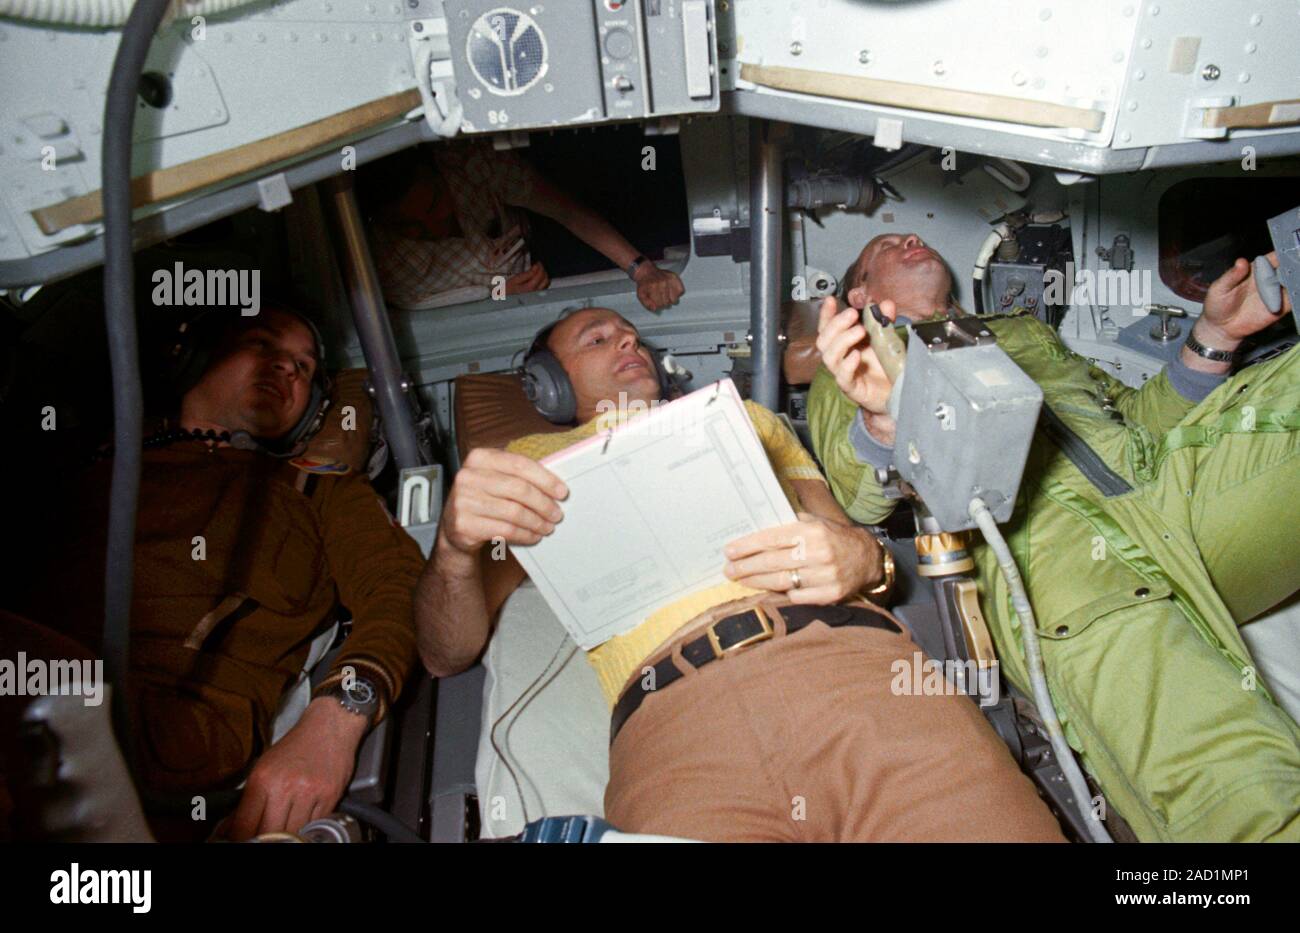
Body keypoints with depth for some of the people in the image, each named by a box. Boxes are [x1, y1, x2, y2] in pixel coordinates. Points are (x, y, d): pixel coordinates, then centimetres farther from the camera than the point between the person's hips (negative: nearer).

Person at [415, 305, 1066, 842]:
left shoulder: (741, 414, 37)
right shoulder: (535, 456, 28)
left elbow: (842, 532, 28)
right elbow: (447, 654, 18)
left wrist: (863, 555, 1)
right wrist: (456, 545, -4)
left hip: (843, 650, 3)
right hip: (671, 706, -2)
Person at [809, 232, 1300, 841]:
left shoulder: (1025, 331, 38)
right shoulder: (853, 363, 23)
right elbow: (863, 497, 3)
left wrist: (1215, 335, 15)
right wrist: (882, 416, -20)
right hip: (1035, 533, -6)